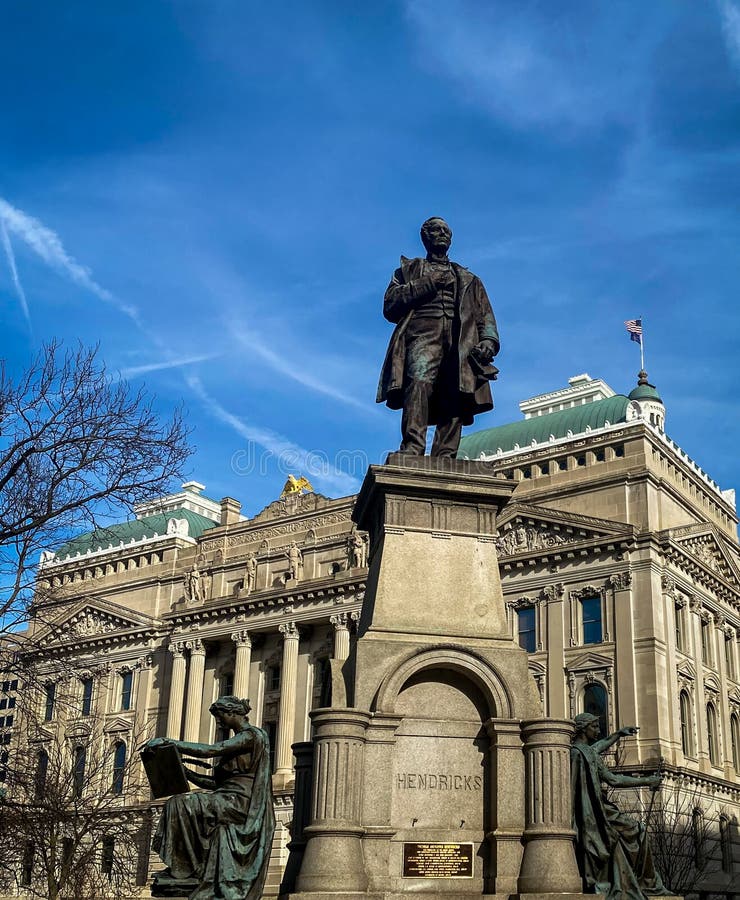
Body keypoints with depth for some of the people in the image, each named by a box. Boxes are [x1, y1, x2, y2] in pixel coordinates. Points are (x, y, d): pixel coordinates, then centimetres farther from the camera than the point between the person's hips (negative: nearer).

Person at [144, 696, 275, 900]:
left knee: (181, 805, -20)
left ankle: (181, 870, -17)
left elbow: (210, 750, -18)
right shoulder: (237, 741, 24)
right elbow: (216, 782, 20)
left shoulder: (251, 735, -5)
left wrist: (169, 742, -19)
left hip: (239, 802, -10)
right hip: (228, 805, 10)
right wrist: (186, 773, 8)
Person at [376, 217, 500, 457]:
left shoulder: (469, 280, 35)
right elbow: (390, 305, 12)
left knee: (456, 396, -19)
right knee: (419, 380, -31)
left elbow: (485, 317, 22)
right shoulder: (410, 270, 29)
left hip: (462, 341, 3)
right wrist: (426, 284, 3)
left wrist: (488, 341, 0)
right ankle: (412, 451, -43)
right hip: (423, 333, -2)